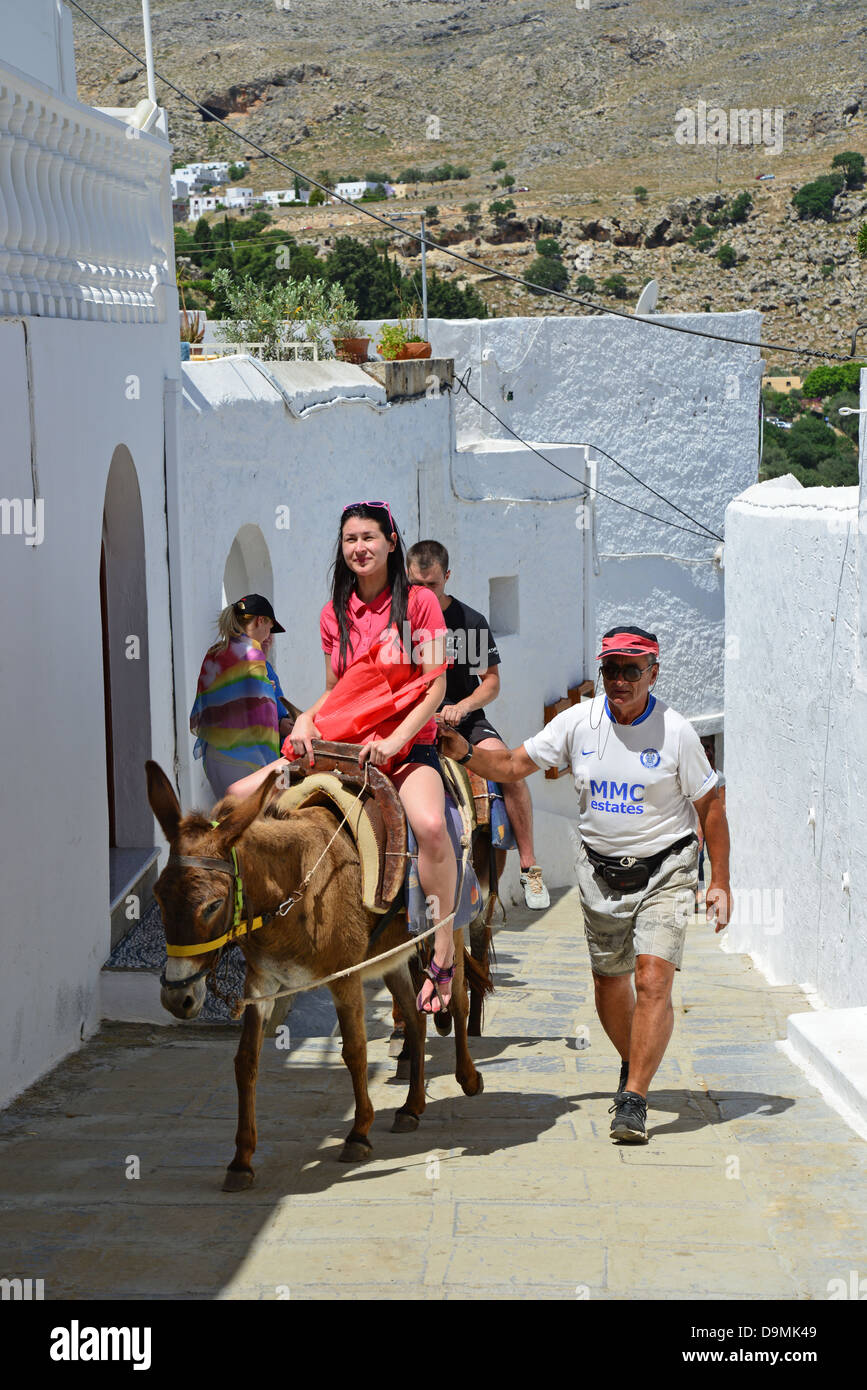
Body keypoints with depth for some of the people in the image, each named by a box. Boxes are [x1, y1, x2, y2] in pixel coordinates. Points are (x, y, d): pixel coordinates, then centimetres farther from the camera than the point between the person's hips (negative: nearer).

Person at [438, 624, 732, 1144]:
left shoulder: (676, 731, -11)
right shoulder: (578, 722, -4)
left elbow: (709, 806, -3)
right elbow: (513, 765, 1)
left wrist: (720, 882, -5)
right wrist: (466, 752, -16)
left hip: (665, 871, -4)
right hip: (601, 871, 4)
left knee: (653, 981, -17)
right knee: (609, 980, 14)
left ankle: (634, 1101, -13)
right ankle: (634, 1063, 41)